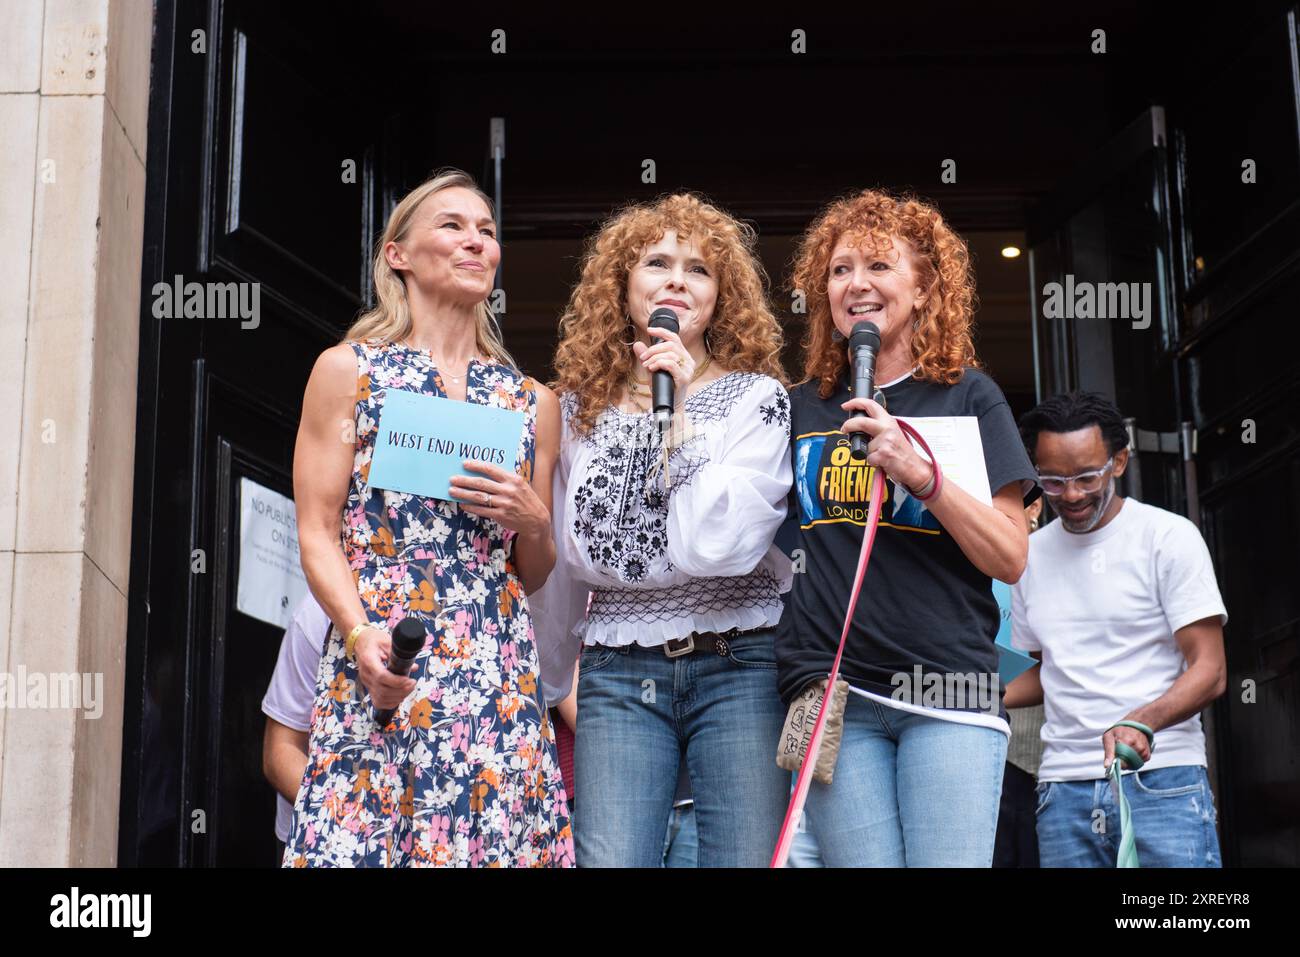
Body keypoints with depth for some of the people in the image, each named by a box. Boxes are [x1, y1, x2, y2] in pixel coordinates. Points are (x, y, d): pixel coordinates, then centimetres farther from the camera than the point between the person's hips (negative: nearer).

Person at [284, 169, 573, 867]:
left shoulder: (532, 402, 16)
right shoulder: (347, 370, 7)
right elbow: (317, 533, 0)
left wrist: (531, 519, -1)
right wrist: (361, 635, -16)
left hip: (499, 677, 3)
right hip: (379, 671, -3)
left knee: (501, 844, -3)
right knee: (358, 846, -9)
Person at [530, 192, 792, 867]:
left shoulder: (758, 398, 1)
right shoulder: (579, 408, 11)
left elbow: (722, 544, -13)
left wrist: (676, 416, -13)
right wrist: (550, 681, 23)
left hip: (739, 665, -2)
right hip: (618, 675, 2)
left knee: (746, 858, -5)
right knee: (606, 860, -10)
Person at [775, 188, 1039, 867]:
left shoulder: (967, 397, 7)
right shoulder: (802, 408, 15)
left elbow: (1011, 559, -2)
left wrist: (919, 472, -13)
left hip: (948, 689, -2)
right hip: (833, 688, 2)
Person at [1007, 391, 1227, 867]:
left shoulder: (1169, 536, -2)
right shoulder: (1031, 555, 14)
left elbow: (1209, 670, -8)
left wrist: (1140, 722, -25)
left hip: (1162, 780, -4)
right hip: (1063, 788, 4)